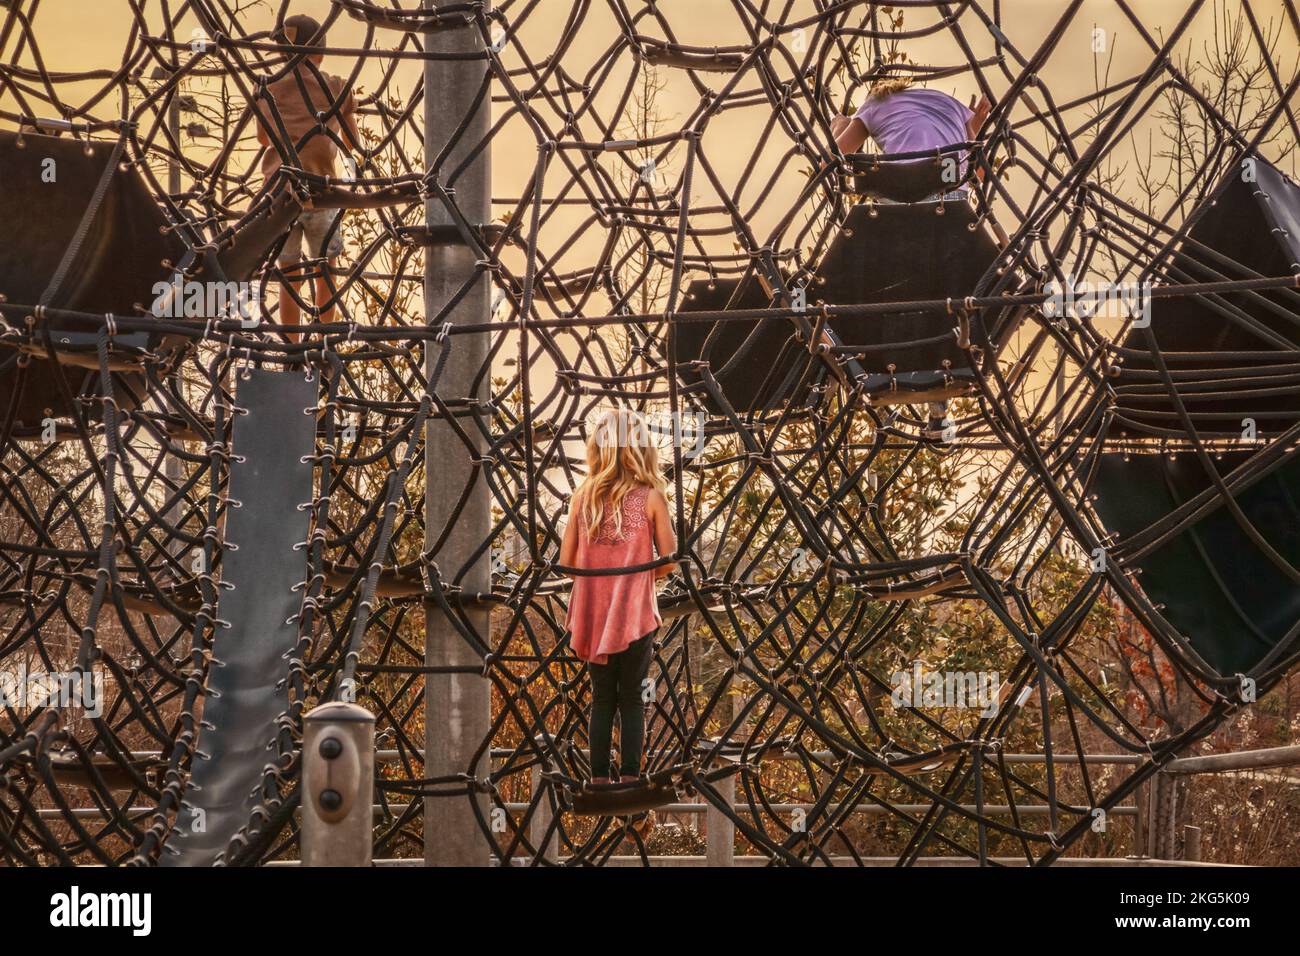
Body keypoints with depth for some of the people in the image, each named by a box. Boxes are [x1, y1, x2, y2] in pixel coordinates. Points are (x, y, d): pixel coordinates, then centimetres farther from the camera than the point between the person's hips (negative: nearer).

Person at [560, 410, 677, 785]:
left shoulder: (583, 496, -1)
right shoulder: (651, 496, -8)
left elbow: (567, 560, 0)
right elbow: (667, 560, -6)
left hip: (593, 614, 2)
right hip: (635, 614, -2)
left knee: (602, 698, 13)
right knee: (631, 699, 7)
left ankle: (599, 779, 12)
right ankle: (629, 779, 3)